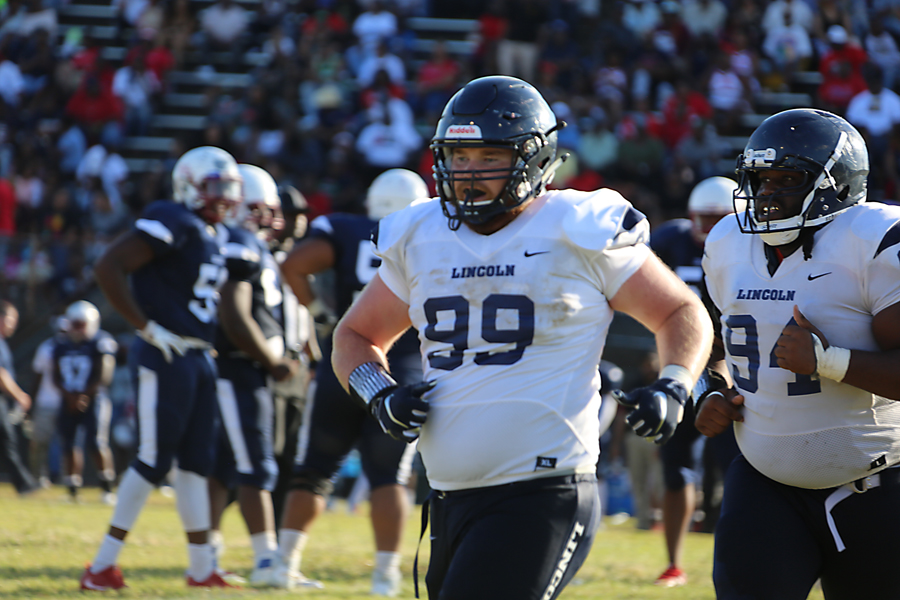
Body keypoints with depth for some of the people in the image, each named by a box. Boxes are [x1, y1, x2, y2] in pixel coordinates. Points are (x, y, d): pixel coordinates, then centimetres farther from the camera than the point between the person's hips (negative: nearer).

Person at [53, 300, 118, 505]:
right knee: (69, 443, 3)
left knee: (96, 442, -15)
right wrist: (69, 395, -8)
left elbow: (103, 377, -11)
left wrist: (84, 396, -16)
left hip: (93, 399, -5)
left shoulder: (100, 344, -7)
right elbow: (56, 377, 8)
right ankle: (73, 490, 12)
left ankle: (107, 487, -4)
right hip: (70, 401, 5)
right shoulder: (62, 347, 8)